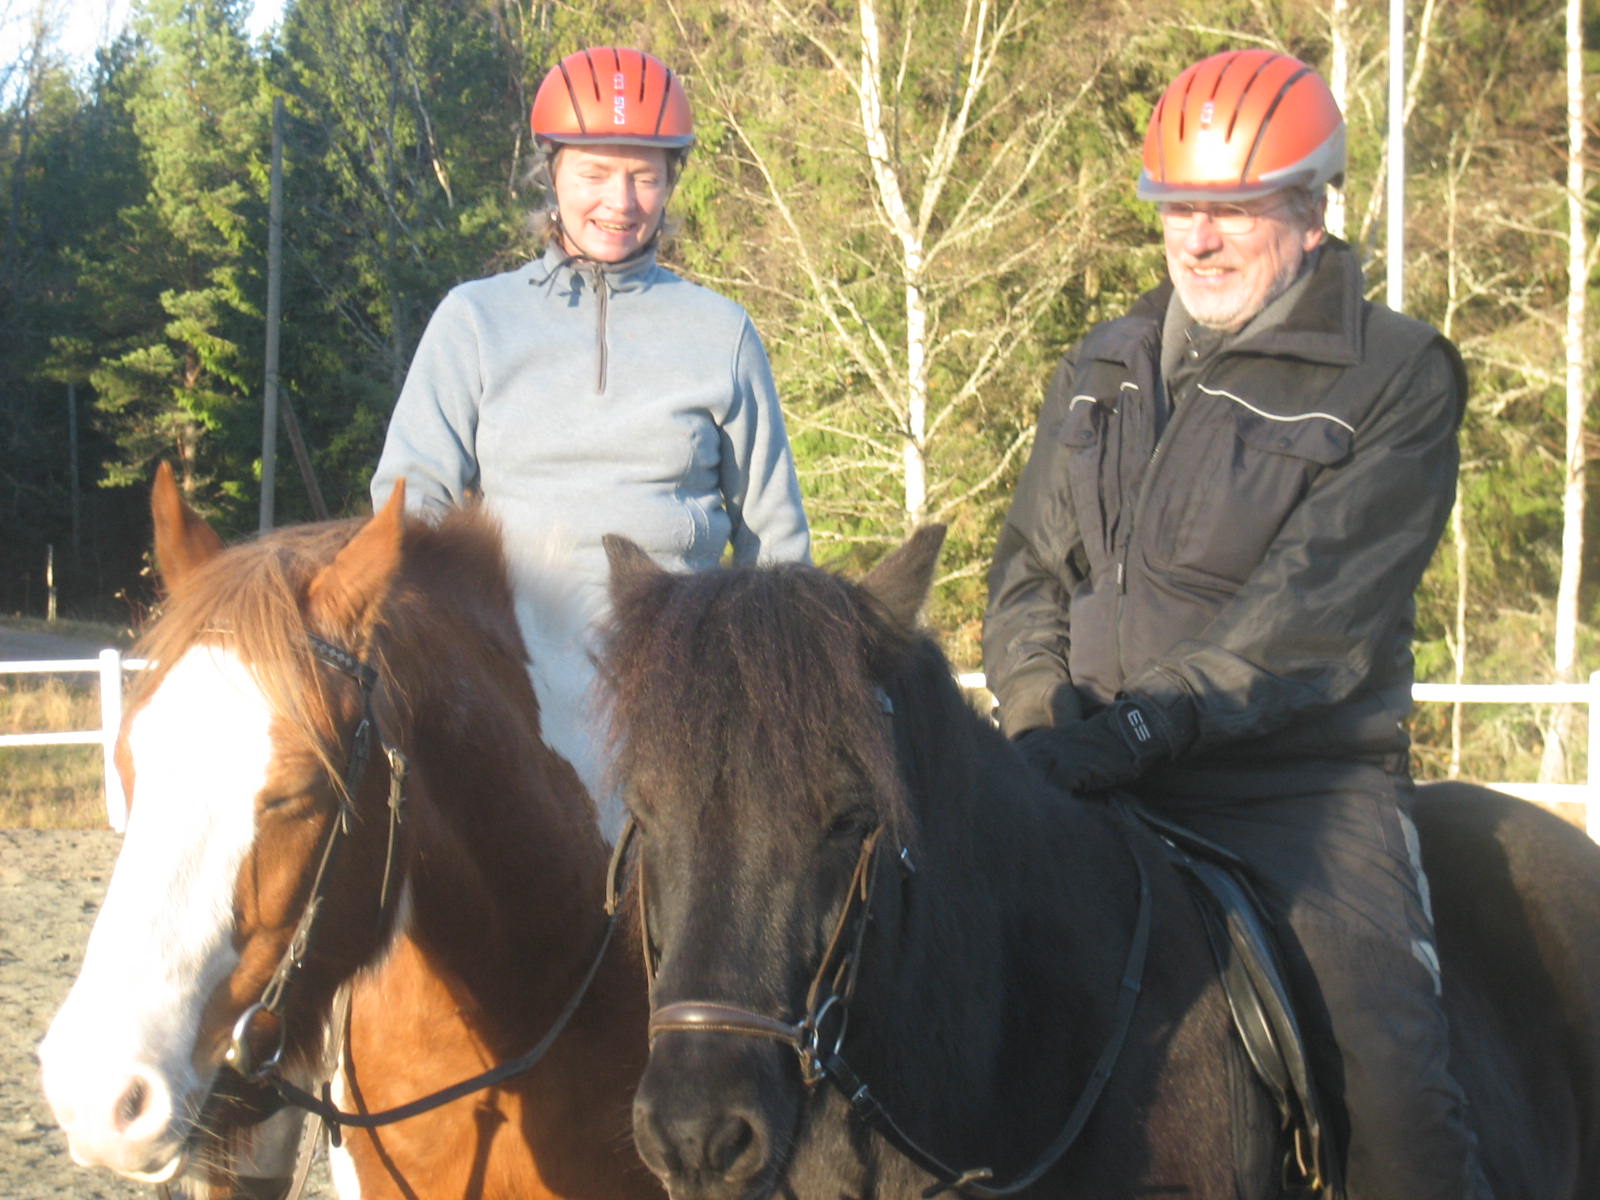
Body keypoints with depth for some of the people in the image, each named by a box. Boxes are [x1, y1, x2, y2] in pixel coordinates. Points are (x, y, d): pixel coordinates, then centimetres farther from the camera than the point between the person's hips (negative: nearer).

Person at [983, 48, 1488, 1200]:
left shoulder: (1395, 376, -3)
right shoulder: (1102, 371, 16)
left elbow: (1315, 614, -13)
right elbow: (1029, 569, 17)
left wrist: (1146, 721, -23)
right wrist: (1046, 717, -3)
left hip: (1303, 787, -5)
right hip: (1102, 786, 5)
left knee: (1396, 1085, -21)